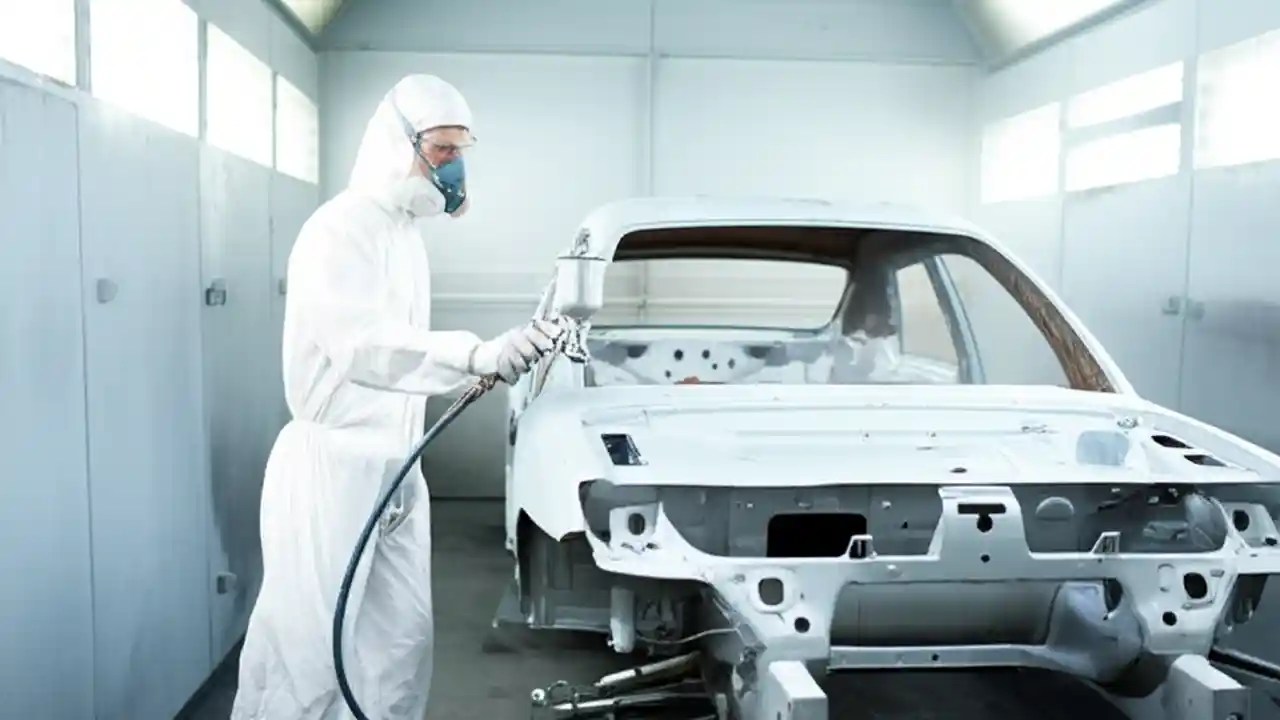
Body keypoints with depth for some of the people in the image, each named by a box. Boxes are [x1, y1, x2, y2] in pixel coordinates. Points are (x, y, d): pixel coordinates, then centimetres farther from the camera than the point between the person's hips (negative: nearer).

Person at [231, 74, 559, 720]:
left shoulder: (404, 230, 14)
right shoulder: (339, 229, -15)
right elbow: (361, 346, -30)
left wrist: (494, 357, 9)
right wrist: (476, 355, -41)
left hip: (392, 467, 9)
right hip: (332, 467, -9)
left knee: (401, 638, 12)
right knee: (309, 648, -1)